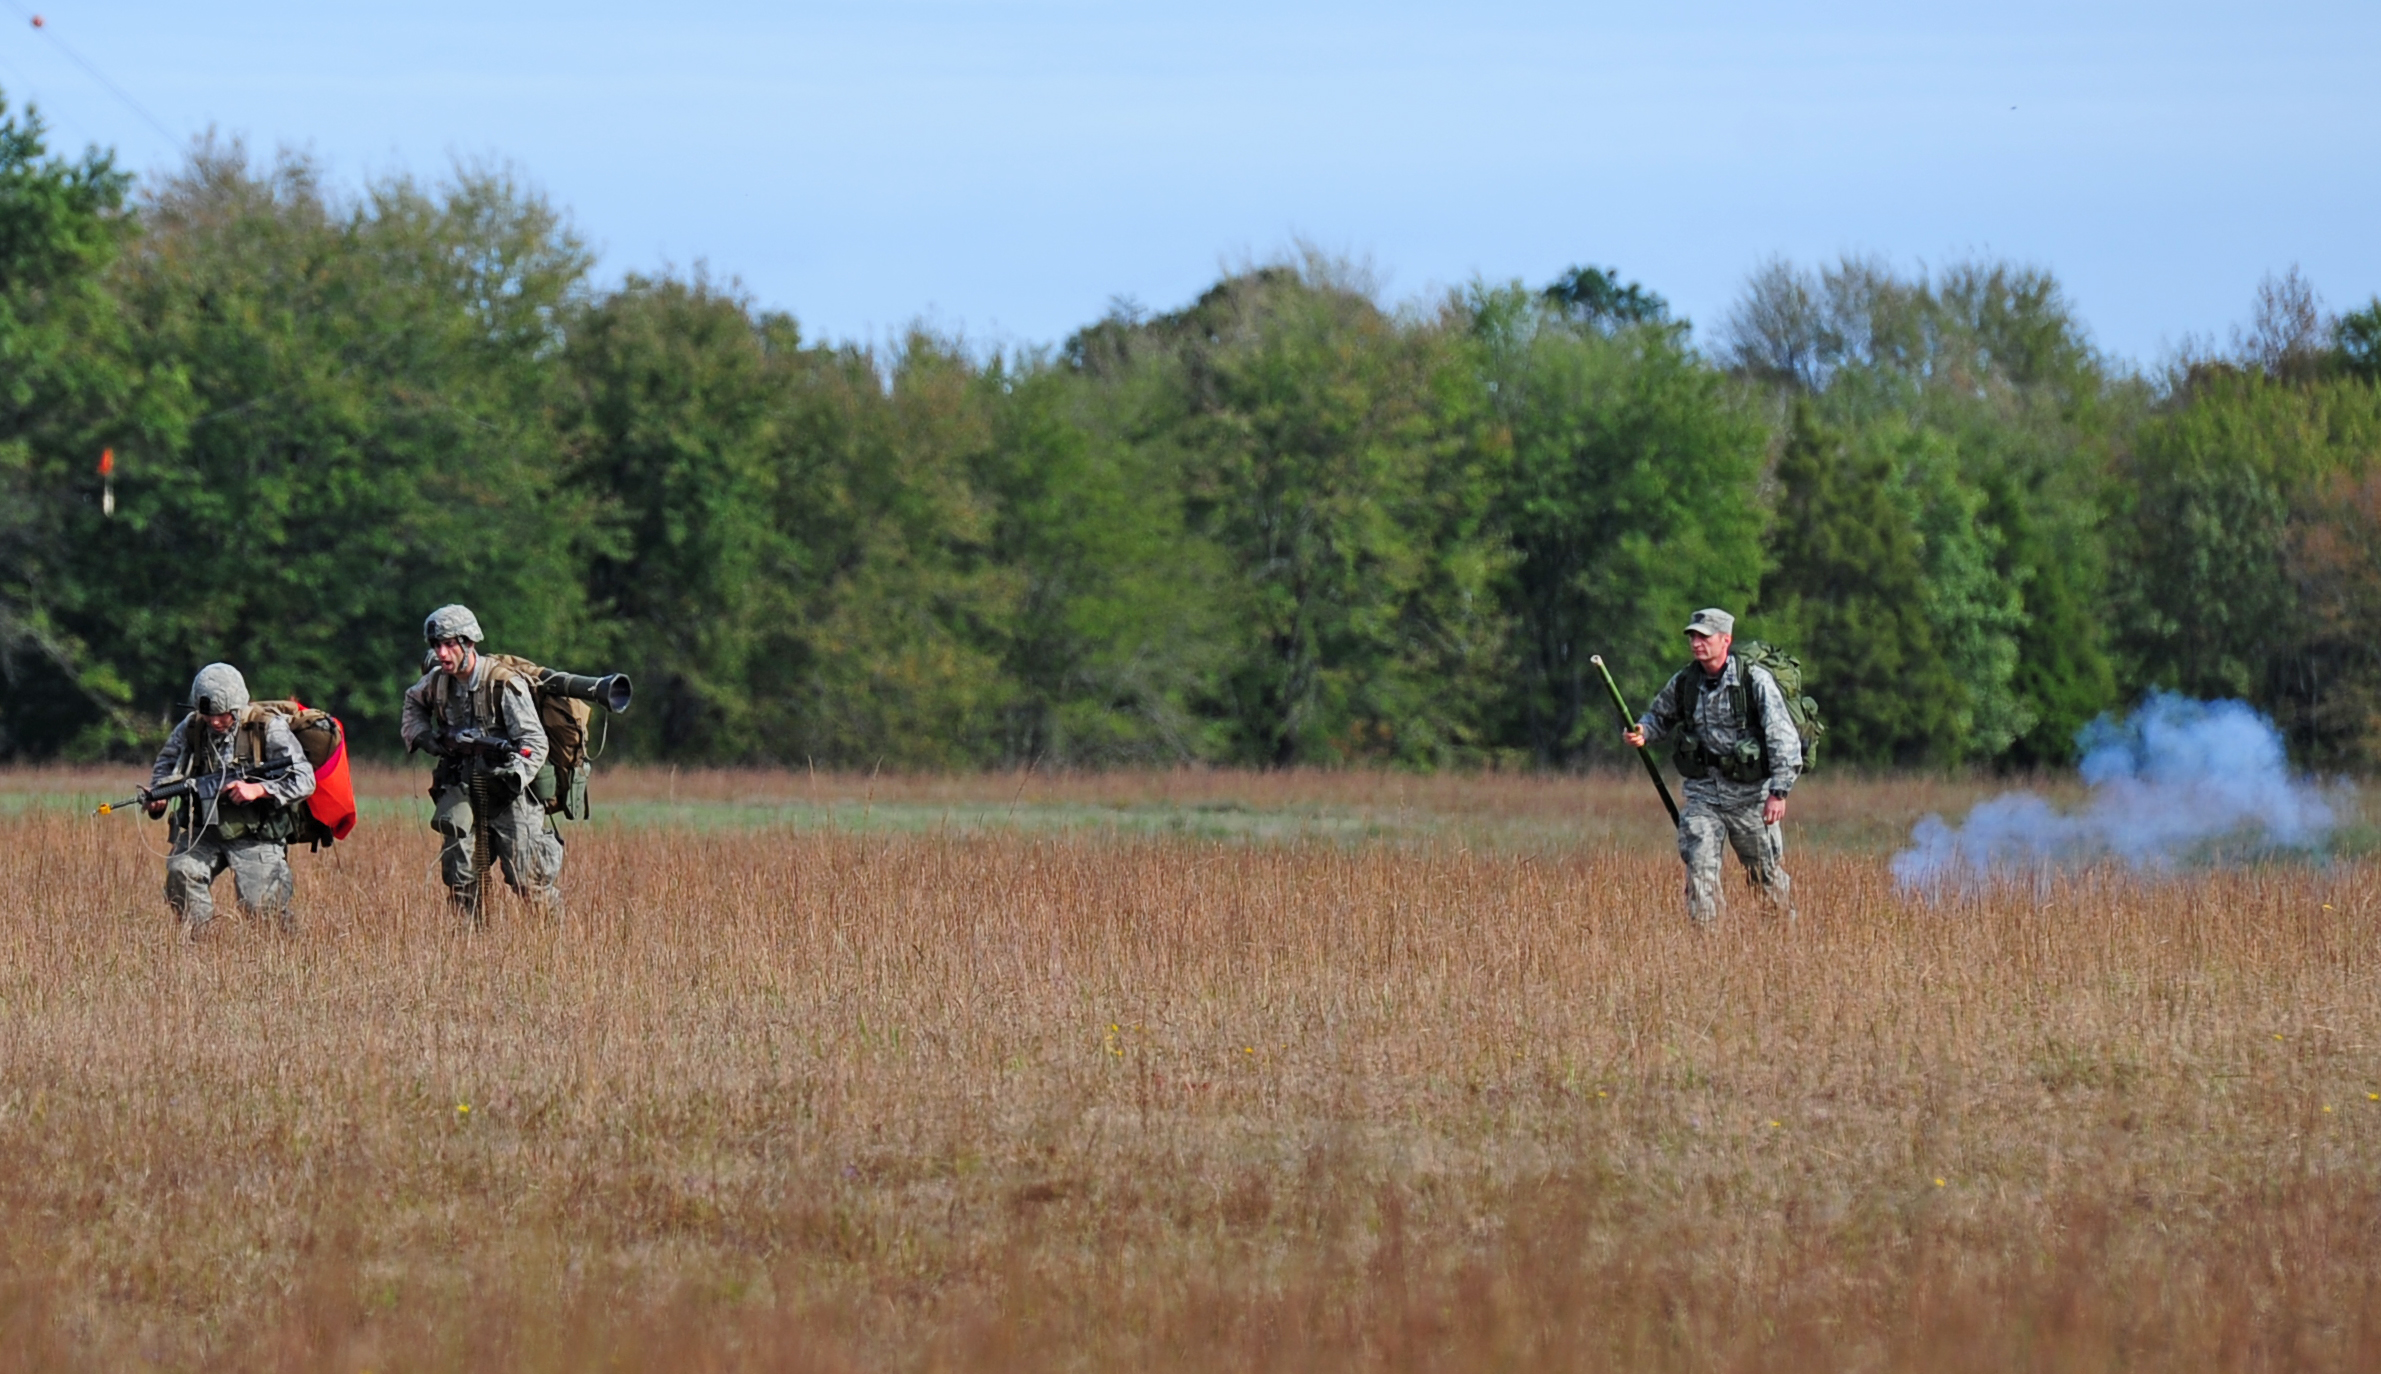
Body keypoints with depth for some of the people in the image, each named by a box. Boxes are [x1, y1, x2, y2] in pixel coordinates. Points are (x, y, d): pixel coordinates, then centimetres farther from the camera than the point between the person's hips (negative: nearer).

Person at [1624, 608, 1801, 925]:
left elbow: (1782, 736, -14)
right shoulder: (1684, 683, 2)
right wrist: (1642, 733, -4)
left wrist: (1779, 791, -21)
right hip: (1703, 791, 3)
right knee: (1699, 867, -11)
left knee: (1767, 875, 7)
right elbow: (1660, 716, 20)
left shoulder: (1755, 680, -12)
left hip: (1750, 792, -3)